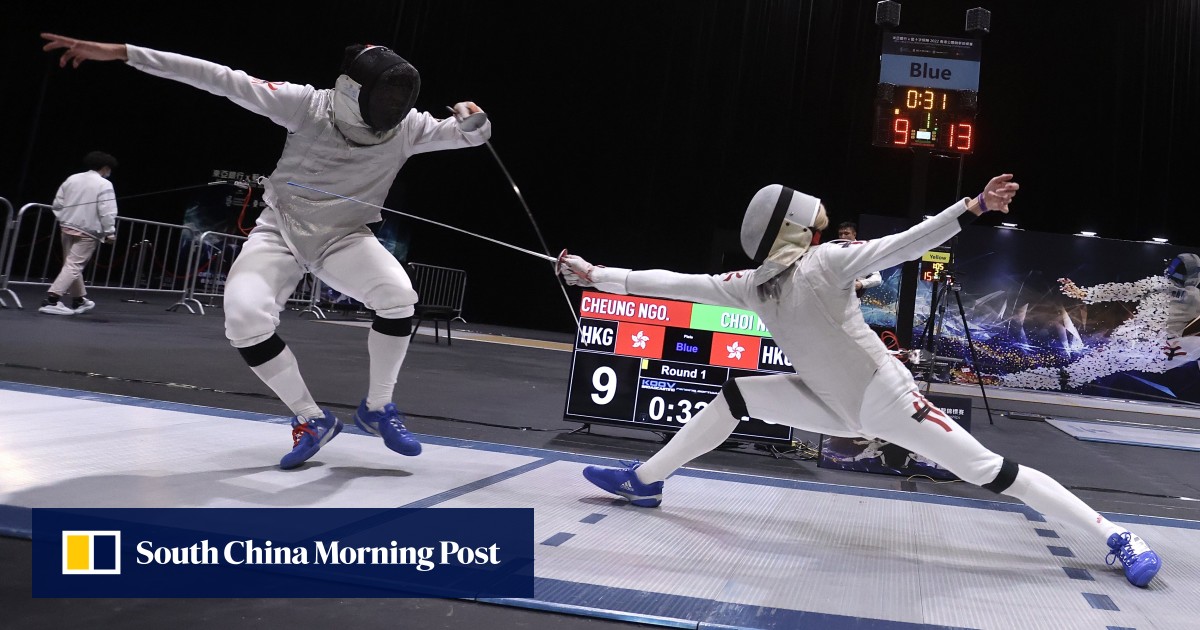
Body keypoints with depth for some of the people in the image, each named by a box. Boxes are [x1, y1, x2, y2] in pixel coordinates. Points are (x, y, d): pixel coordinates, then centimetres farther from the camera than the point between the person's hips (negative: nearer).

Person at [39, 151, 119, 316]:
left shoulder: (72, 179, 10)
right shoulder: (104, 185, -9)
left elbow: (57, 204, 12)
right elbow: (107, 212, -15)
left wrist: (63, 220, 22)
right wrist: (110, 233, -9)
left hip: (67, 228, 7)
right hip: (87, 232, -7)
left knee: (72, 265, 18)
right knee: (74, 266, -7)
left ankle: (79, 301, 31)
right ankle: (51, 300, -16)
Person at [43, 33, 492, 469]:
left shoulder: (406, 124, -15)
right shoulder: (308, 104, -21)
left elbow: (474, 133, -13)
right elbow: (221, 79, -23)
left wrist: (470, 118, -40)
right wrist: (120, 52, -26)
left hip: (344, 237, 1)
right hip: (280, 231, -1)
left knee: (398, 296, -29)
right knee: (244, 320, -27)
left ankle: (377, 409, -5)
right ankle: (311, 419, -5)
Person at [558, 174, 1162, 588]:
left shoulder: (825, 262, -16)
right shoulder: (755, 284, -1)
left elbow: (905, 244, -24)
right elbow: (678, 283, -2)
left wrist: (971, 207, -39)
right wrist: (597, 275, -4)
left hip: (887, 399, -5)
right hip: (839, 406, 6)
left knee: (990, 471, -7)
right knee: (735, 395, 3)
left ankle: (1115, 537, 6)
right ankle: (644, 481, 13)